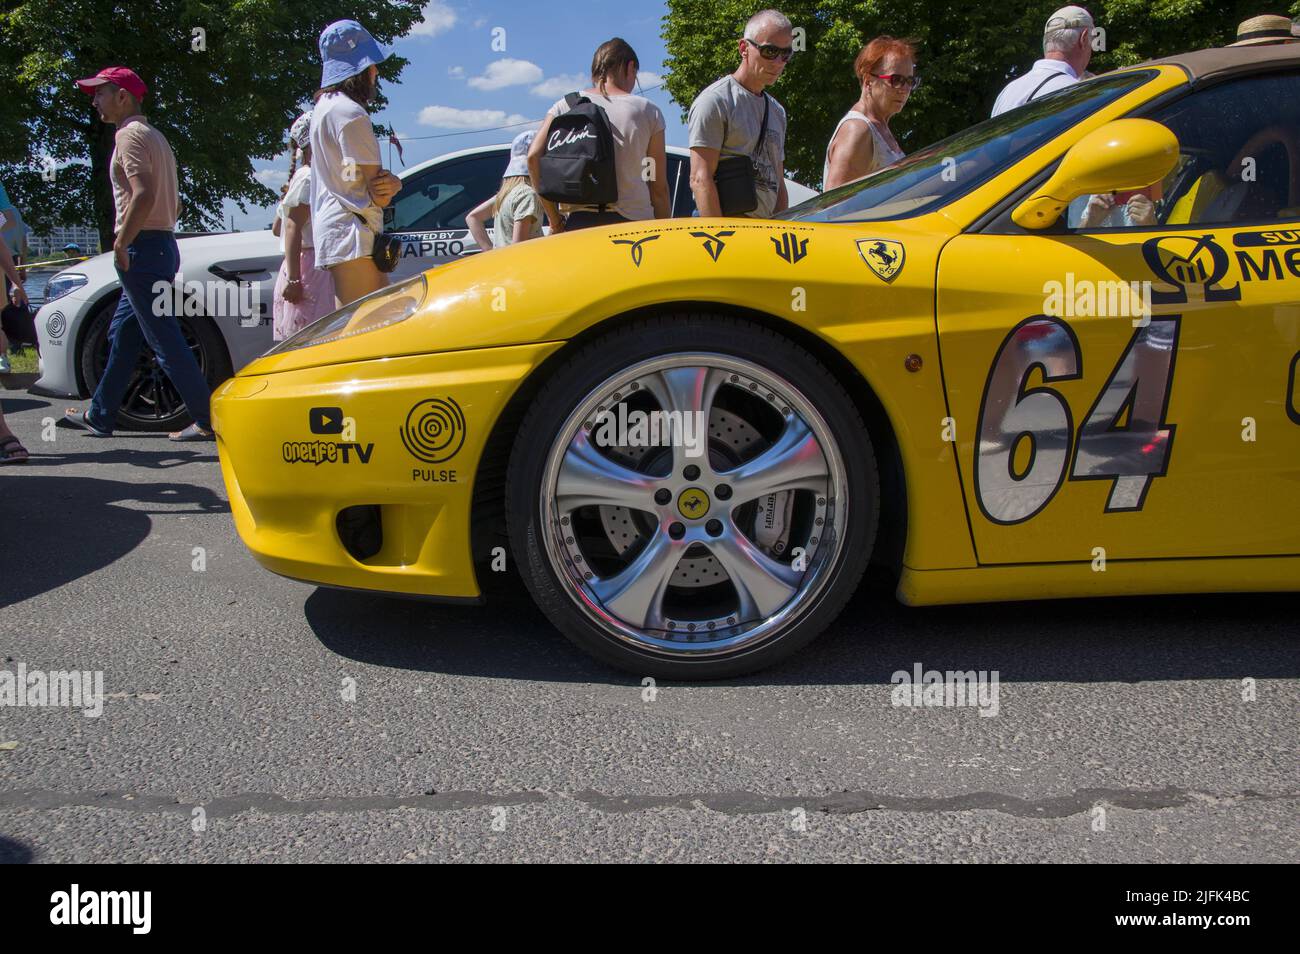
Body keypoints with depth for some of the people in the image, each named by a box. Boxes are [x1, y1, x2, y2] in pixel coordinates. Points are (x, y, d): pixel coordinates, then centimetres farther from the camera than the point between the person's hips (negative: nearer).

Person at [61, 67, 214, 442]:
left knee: (165, 340, -9)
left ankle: (207, 421, -9)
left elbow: (144, 193, -24)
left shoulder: (129, 134, -10)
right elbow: (174, 202, 23)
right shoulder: (154, 136, 21)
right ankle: (99, 416, 26)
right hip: (162, 244, 10)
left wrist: (120, 244, -19)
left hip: (142, 248, -10)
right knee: (122, 335, 16)